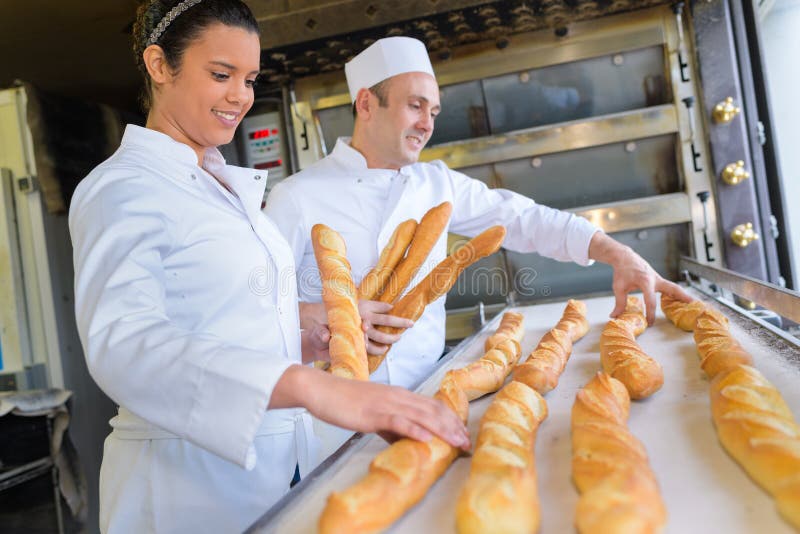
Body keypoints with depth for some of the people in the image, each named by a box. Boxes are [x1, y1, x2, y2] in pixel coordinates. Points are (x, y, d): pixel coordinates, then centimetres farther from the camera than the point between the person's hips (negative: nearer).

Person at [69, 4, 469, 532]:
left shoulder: (227, 186, 12)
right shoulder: (121, 187, -13)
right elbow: (123, 342, -31)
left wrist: (306, 345, 0)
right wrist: (313, 388, -43)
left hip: (279, 464, 8)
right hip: (191, 479, -7)